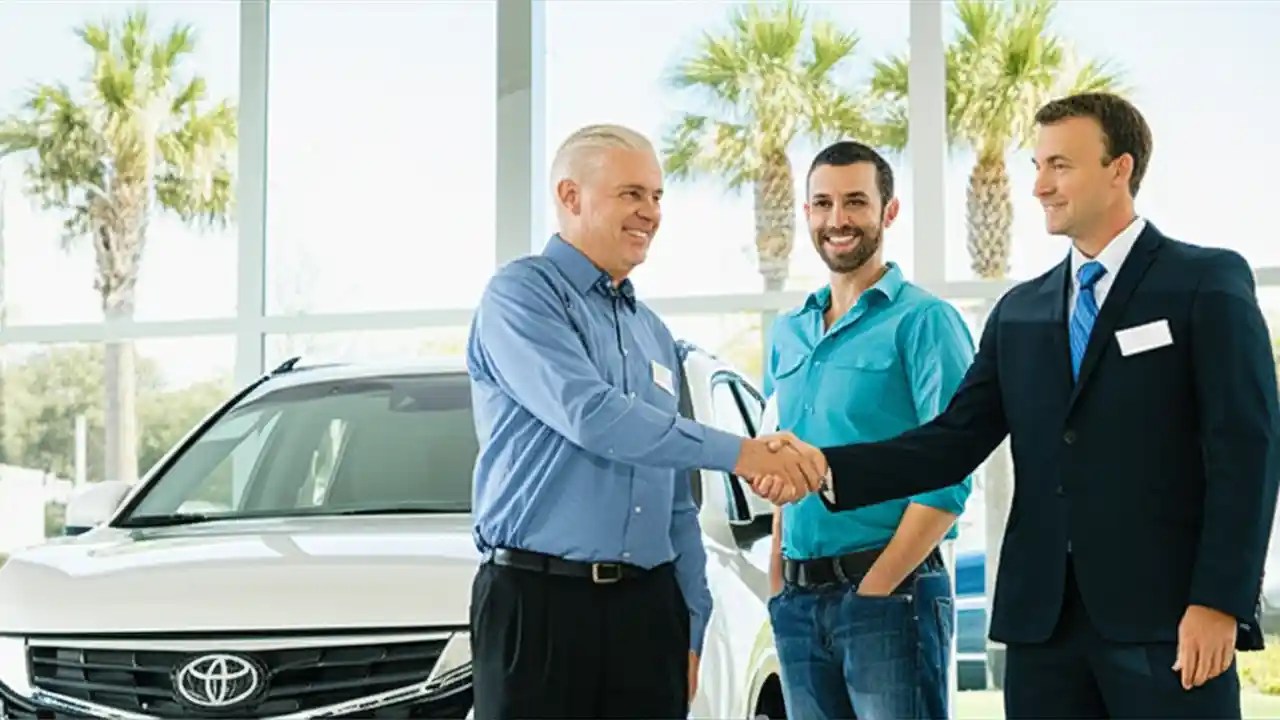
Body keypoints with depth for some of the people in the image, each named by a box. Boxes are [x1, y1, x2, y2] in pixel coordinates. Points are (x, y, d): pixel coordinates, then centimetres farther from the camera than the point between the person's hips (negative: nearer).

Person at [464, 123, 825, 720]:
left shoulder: (652, 333, 19)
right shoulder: (521, 295, -3)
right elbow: (592, 415, -19)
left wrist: (691, 623, 14)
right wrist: (736, 452, -18)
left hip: (647, 605, 6)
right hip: (539, 599, -6)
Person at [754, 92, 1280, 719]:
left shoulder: (1208, 283, 1)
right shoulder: (1019, 310, 16)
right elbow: (955, 442, 8)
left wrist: (1219, 601, -14)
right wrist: (828, 468, -7)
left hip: (1165, 615, -5)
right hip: (1042, 617, 5)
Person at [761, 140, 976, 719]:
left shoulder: (923, 321, -6)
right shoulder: (787, 334, 14)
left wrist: (875, 587, -15)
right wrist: (778, 583, 9)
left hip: (891, 591, -6)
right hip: (797, 600, 6)